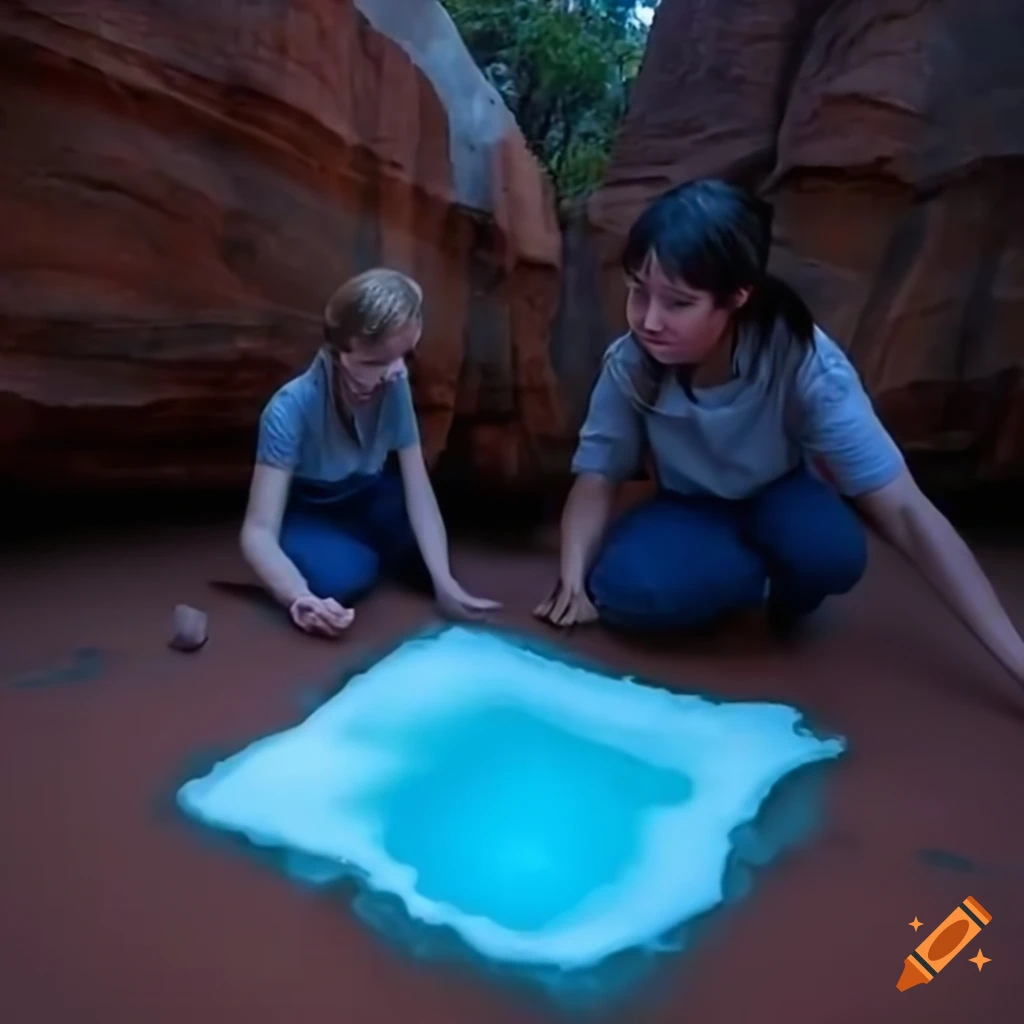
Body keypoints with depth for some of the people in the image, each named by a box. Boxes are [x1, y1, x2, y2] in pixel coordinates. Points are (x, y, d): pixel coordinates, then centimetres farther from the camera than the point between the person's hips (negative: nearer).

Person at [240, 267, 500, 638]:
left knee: (425, 561, -18)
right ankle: (348, 552, 6)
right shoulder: (291, 408, -36)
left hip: (368, 498, 4)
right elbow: (258, 530, -37)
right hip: (307, 514, -4)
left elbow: (419, 490, -23)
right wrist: (301, 598, -56)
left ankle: (365, 547, 15)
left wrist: (445, 583, -35)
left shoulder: (395, 386, -24)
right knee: (342, 577, -31)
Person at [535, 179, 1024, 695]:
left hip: (779, 500, -1)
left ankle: (786, 590, -1)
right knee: (622, 588, -31)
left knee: (831, 549, -37)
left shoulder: (802, 361, -32)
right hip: (693, 512, 2)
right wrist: (573, 580, -37)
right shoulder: (630, 365, -25)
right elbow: (597, 477, -17)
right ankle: (770, 574, -5)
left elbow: (906, 511, -33)